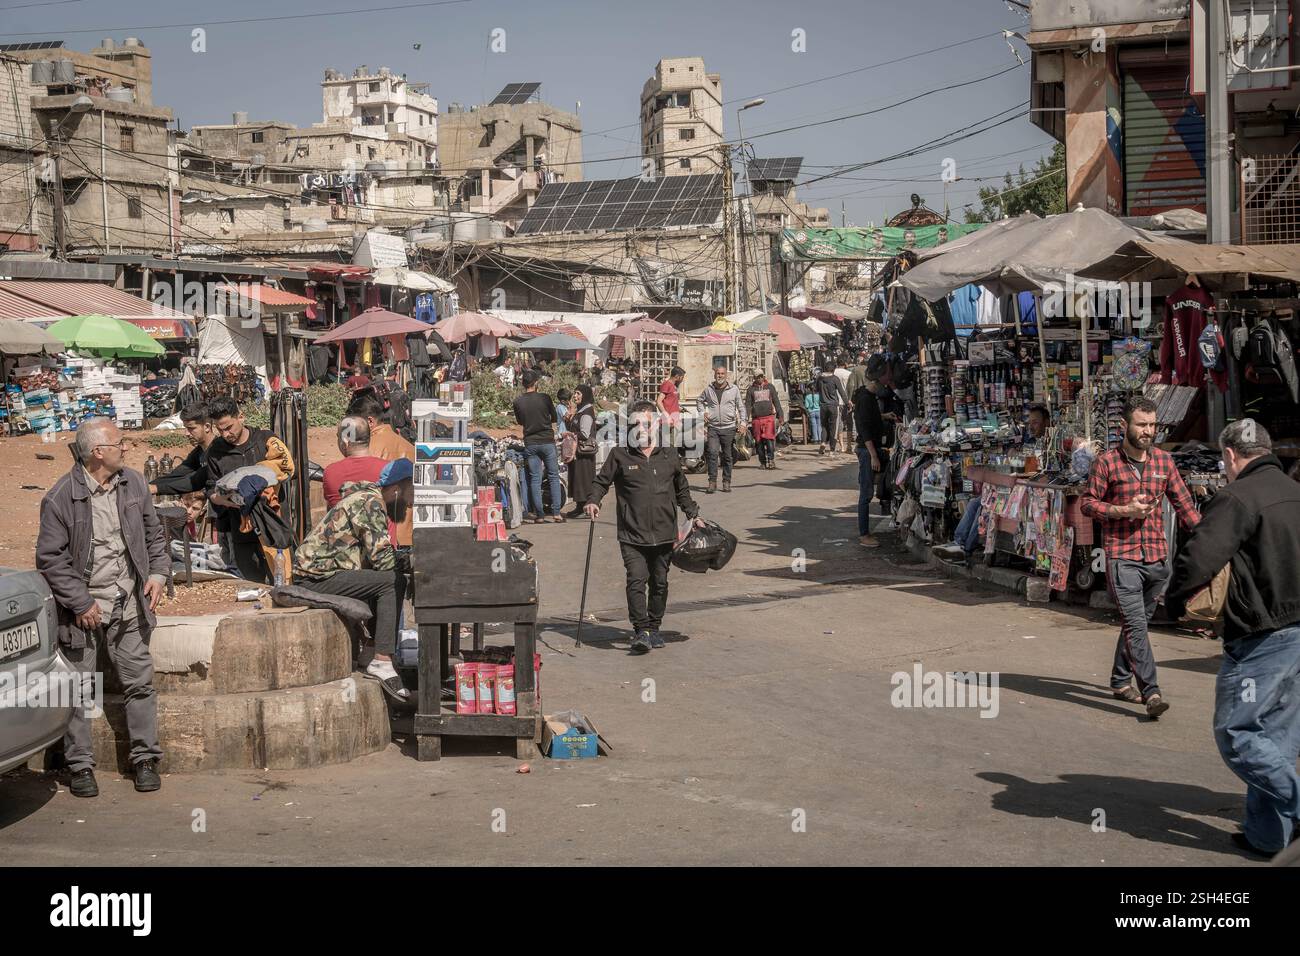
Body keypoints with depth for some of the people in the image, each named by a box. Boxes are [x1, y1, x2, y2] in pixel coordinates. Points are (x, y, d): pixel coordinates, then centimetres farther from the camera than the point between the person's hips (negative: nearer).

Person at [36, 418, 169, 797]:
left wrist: (158, 573, 2)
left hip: (128, 605, 4)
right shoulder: (61, 498, -12)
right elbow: (50, 558, -10)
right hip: (83, 608, -4)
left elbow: (153, 534, 16)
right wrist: (81, 603, -13)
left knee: (139, 683, 6)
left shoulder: (134, 484, 4)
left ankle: (145, 758, 17)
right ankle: (80, 766, 14)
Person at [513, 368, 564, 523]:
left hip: (530, 443, 2)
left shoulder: (518, 402, -4)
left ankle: (539, 514, 4)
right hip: (547, 441, -2)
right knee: (554, 476, 6)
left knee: (535, 479, 6)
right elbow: (554, 418, 4)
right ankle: (556, 512, 1)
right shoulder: (544, 398, -9)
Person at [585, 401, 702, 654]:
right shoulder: (619, 456, 1)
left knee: (659, 582, 10)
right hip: (632, 535, -3)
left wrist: (693, 515, 17)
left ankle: (654, 628, 24)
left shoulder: (669, 456, 9)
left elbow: (681, 489, 21)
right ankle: (641, 631, -13)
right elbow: (601, 481, 10)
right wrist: (593, 501, -8)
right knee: (637, 580, -15)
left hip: (664, 534, 3)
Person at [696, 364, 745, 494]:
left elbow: (741, 407, 9)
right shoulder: (708, 389, 6)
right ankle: (712, 482, -10)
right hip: (712, 427, 0)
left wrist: (742, 421, 0)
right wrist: (703, 412, 9)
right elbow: (699, 400, 23)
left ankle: (726, 482, 15)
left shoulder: (734, 389, 3)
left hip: (728, 427, 0)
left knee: (727, 456, 6)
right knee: (712, 453, -13)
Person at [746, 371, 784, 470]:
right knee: (759, 442, 3)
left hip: (769, 417, -1)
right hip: (756, 419, 1)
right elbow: (748, 405, 6)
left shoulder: (770, 387, 11)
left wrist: (780, 415, 5)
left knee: (769, 439, -14)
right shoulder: (751, 389, 9)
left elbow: (776, 401, 12)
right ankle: (762, 462, 11)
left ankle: (771, 460, -9)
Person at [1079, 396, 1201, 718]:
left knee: (1138, 621, 15)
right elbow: (1087, 503, 1)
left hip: (1157, 556, 5)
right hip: (1121, 556, -5)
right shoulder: (1106, 462, -4)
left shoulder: (1163, 460, 9)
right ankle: (1151, 692, -16)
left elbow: (1183, 503, 12)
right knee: (1136, 623, -13)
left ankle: (1120, 680, 30)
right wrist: (1124, 510, -14)